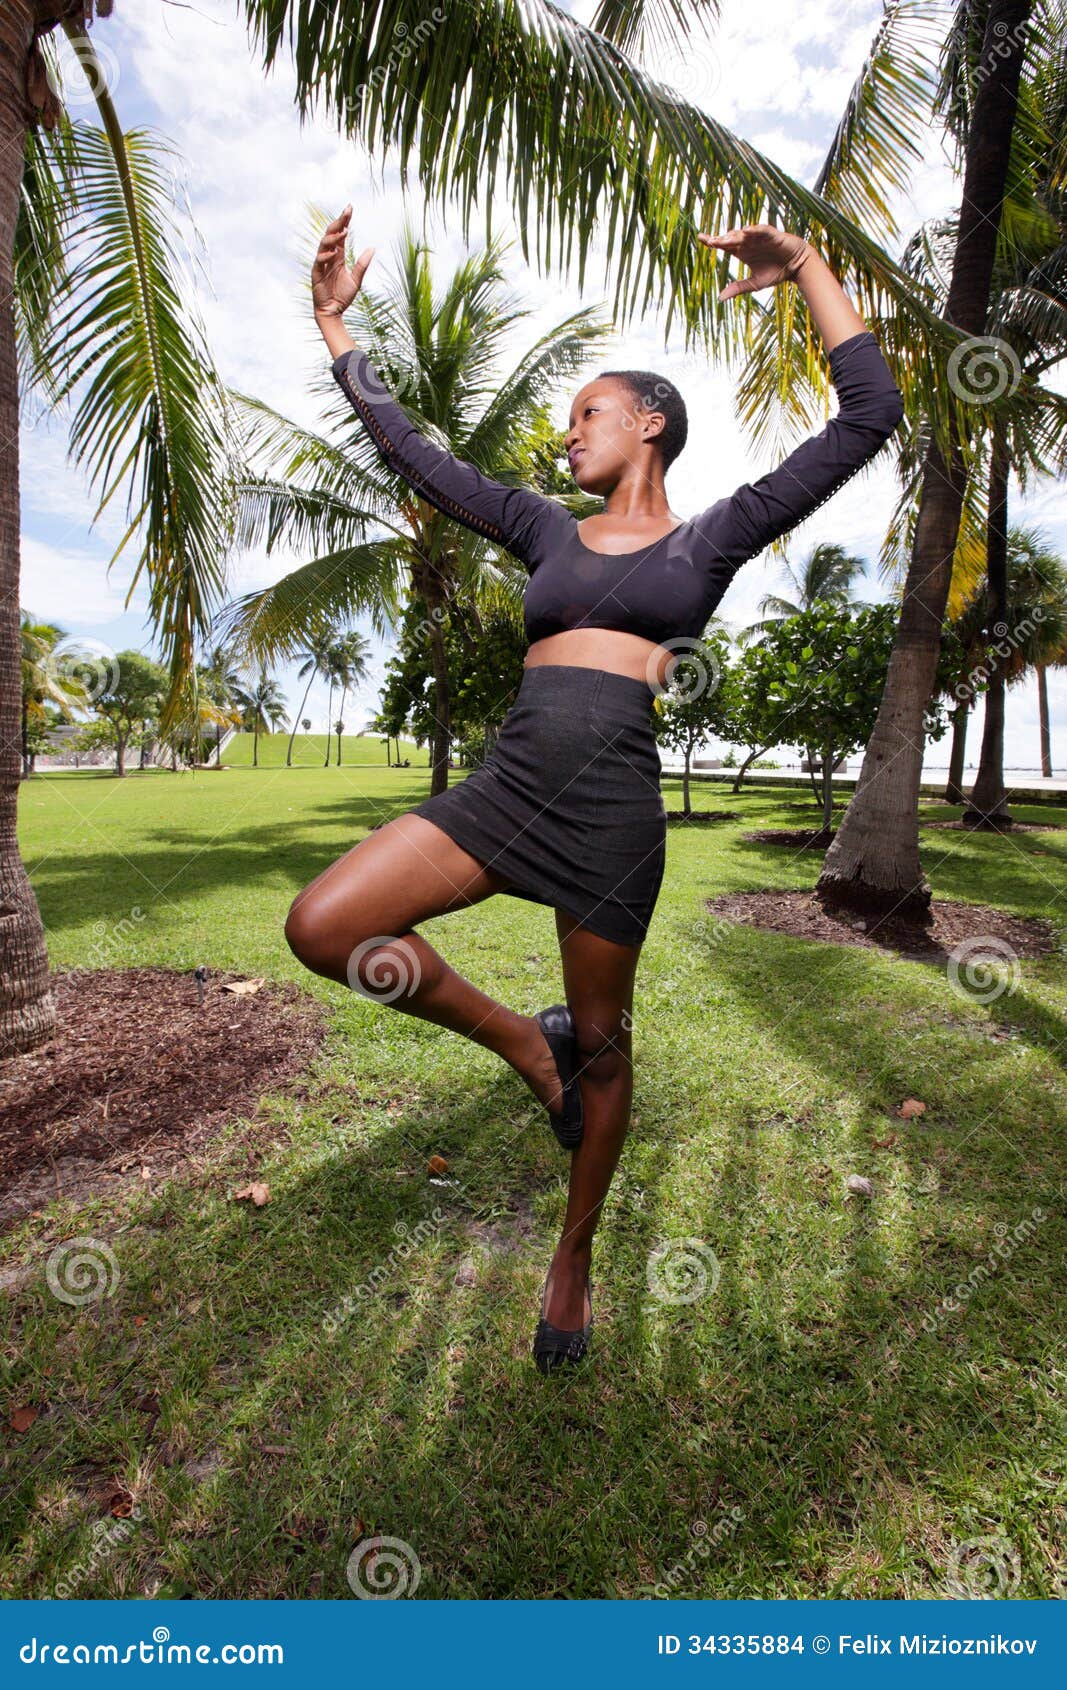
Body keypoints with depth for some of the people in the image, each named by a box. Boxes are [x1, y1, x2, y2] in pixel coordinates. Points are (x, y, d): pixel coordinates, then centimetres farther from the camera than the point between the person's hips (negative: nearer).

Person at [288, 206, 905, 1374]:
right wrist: (335, 324, 28)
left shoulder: (709, 540, 11)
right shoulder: (548, 531, 21)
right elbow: (412, 453, 26)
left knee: (601, 1049, 8)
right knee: (321, 926, -11)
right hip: (506, 789, 4)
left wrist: (804, 266, 7)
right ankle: (520, 1042, 9)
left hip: (612, 809, -3)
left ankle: (575, 1258, 35)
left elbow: (869, 415, 9)